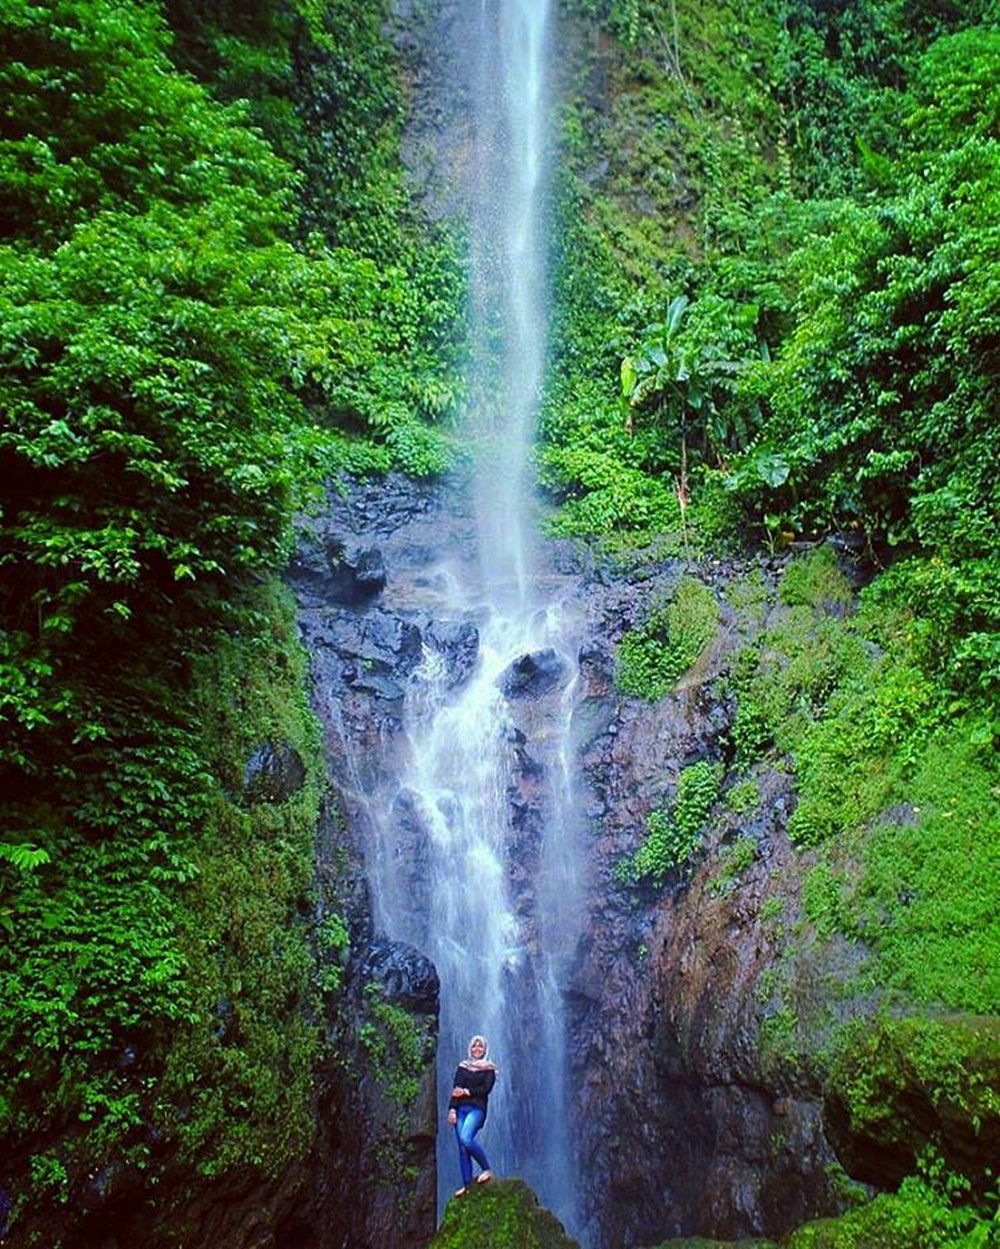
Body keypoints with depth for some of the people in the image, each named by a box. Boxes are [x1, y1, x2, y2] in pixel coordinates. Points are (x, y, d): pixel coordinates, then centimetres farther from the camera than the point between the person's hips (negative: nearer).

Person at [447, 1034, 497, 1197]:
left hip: (477, 1108, -4)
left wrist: (467, 1092, -8)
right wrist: (452, 1109, -5)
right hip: (460, 1108, 4)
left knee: (466, 1138, -25)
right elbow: (456, 1090, 7)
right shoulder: (462, 1066, 15)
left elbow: (486, 1089, -5)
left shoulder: (488, 1069, 8)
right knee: (462, 1147, -1)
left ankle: (487, 1169, -9)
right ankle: (467, 1185, 3)